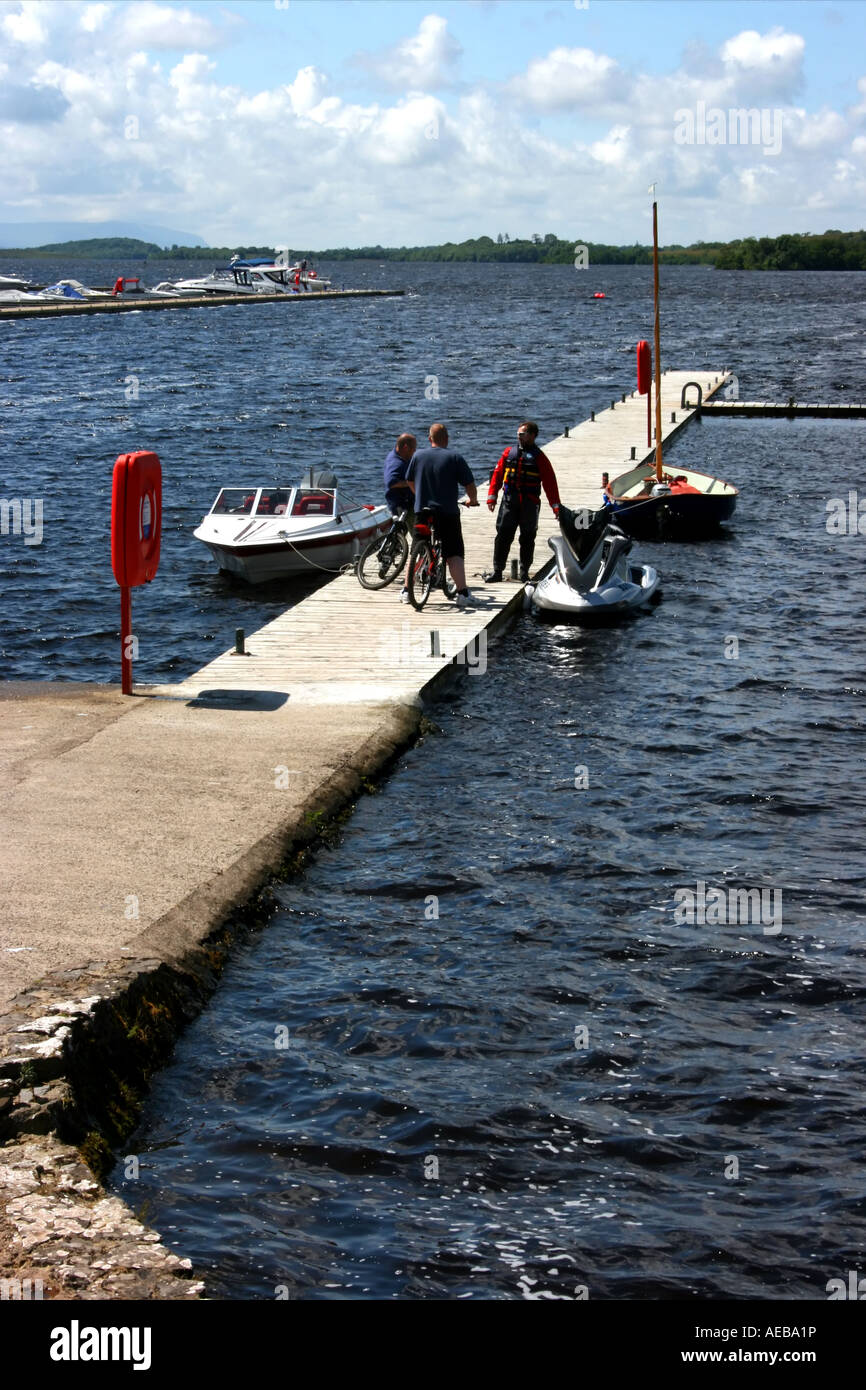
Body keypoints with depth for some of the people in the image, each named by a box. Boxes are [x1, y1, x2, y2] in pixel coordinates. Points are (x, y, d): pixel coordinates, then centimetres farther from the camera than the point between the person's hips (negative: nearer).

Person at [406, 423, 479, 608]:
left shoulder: (418, 455, 6)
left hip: (422, 511, 3)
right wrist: (473, 500, 15)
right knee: (454, 554, -2)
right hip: (448, 513, -3)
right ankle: (462, 593, -11)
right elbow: (469, 484, -5)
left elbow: (410, 481, 19)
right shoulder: (455, 457, -4)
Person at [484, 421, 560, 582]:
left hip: (529, 504, -2)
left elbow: (550, 482, -3)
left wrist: (556, 506, -8)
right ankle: (497, 571, 2)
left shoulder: (539, 457, 0)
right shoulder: (509, 453, 10)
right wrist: (492, 496, 2)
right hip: (509, 501, 2)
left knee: (527, 539, 6)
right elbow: (497, 474, 11)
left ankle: (524, 572, 17)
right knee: (503, 536, -2)